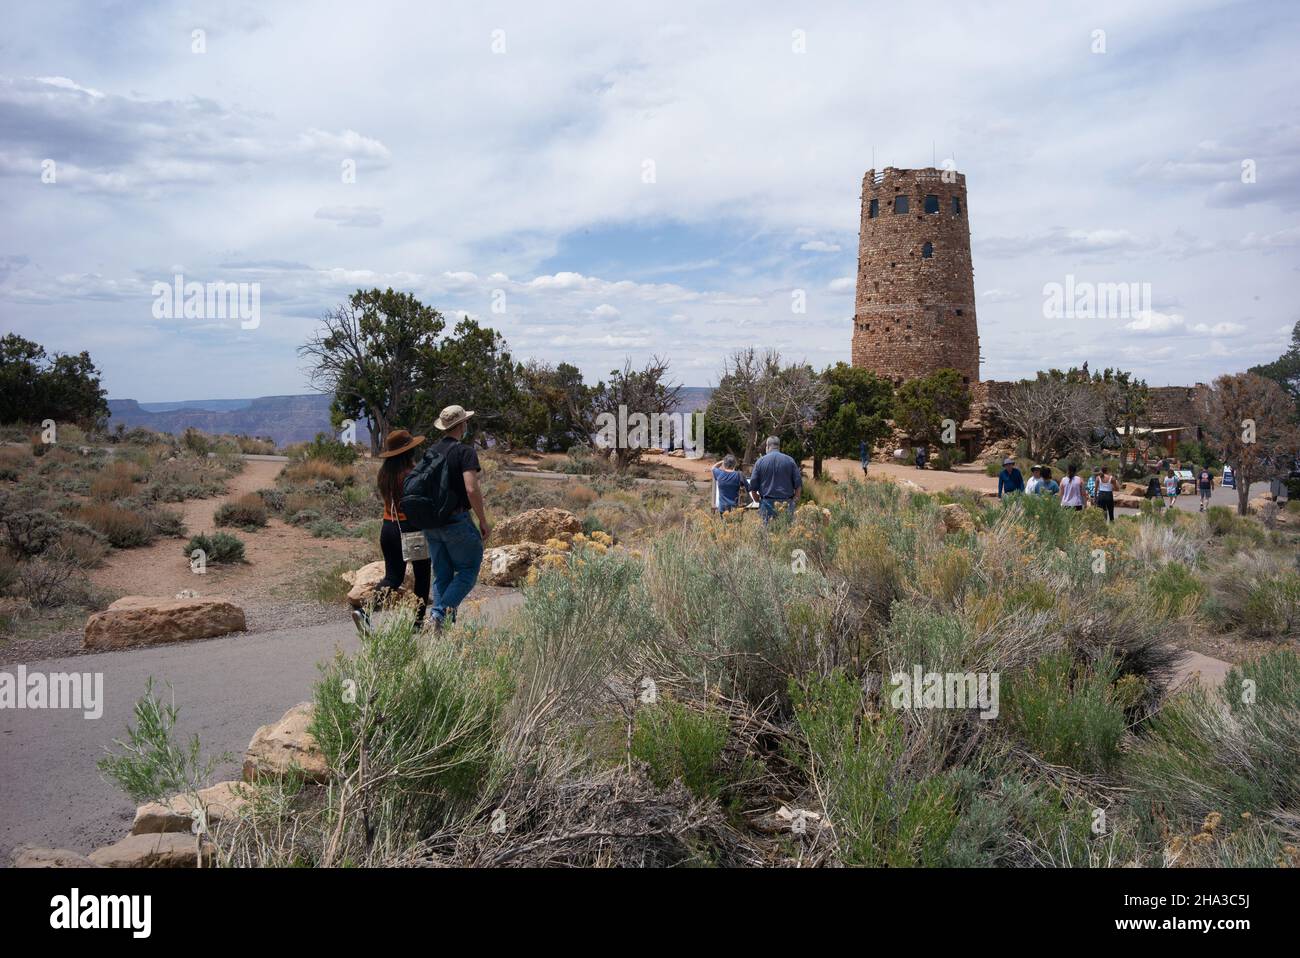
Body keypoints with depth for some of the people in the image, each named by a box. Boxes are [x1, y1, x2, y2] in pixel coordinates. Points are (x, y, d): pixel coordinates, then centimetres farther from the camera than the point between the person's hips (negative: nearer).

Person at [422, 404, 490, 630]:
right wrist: (483, 520, -12)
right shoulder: (465, 451, -11)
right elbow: (471, 489, -20)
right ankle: (443, 611, -9)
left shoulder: (430, 452, 9)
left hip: (431, 523, 7)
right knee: (468, 569, 6)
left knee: (441, 575, 13)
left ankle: (443, 626, 12)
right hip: (457, 520, -7)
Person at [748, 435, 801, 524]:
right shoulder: (790, 460, 1)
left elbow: (753, 485, 3)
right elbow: (798, 483, 1)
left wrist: (757, 500, 18)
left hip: (767, 502, 0)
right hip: (786, 503, 0)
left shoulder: (760, 461, 1)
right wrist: (795, 499, 12)